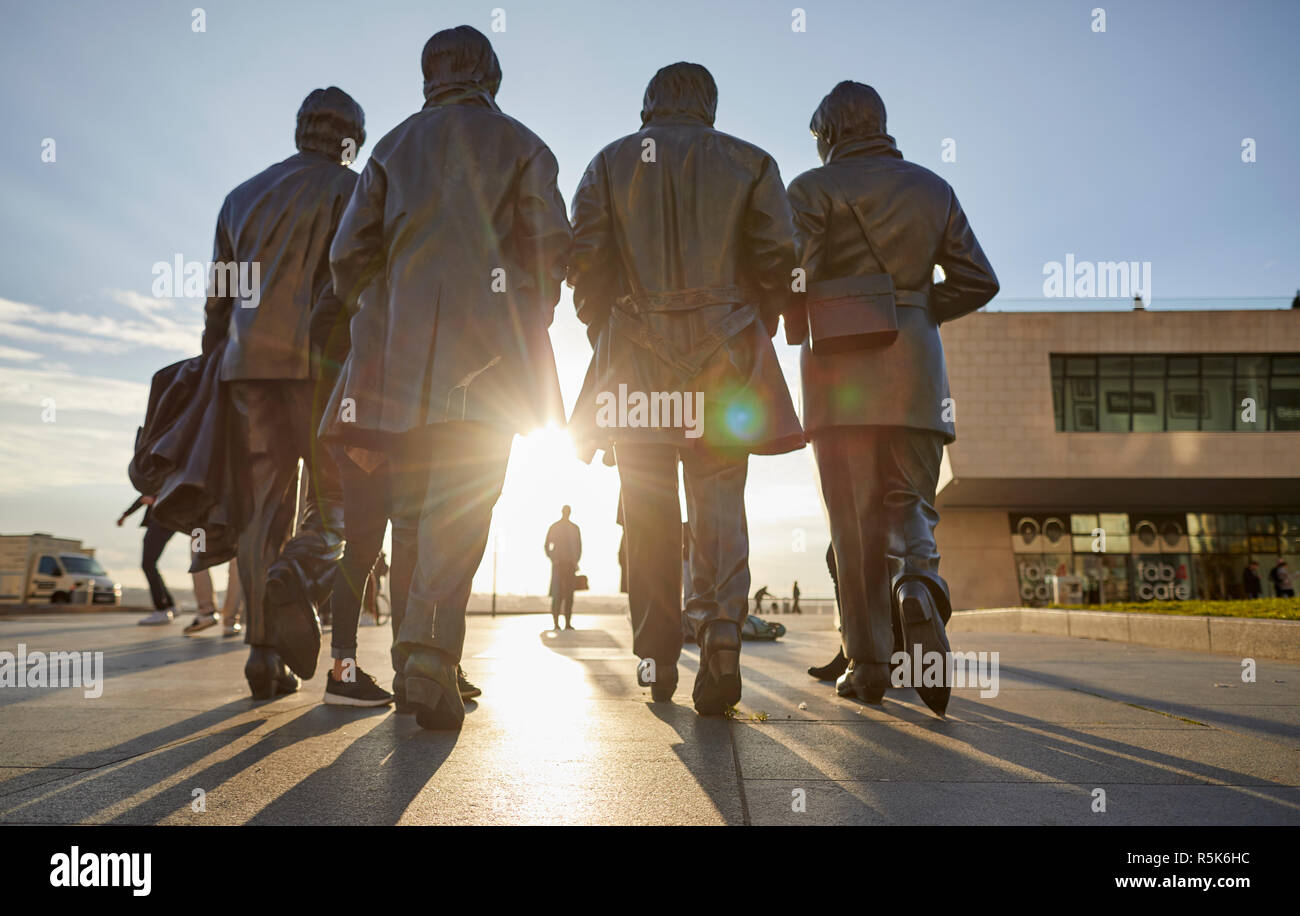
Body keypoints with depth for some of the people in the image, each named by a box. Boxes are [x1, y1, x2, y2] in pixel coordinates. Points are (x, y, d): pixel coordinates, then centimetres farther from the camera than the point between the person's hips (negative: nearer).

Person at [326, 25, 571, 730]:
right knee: (462, 505, -9)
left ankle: (412, 657, 13)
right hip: (489, 342, -2)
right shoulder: (521, 144, 12)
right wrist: (533, 325, 12)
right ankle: (431, 653, -24)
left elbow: (350, 253, 9)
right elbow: (552, 246, 0)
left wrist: (370, 324, 21)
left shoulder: (394, 145, 18)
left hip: (404, 341, 3)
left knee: (414, 505, 9)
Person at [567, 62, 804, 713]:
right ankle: (721, 620, -21)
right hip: (722, 353, 0)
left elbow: (584, 257, 3)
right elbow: (777, 253, 1)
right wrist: (755, 331, 11)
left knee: (648, 510, 5)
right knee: (718, 496, 2)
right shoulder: (750, 162, 11)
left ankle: (657, 664, 10)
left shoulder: (610, 162, 12)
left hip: (636, 355, 1)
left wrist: (605, 332, 12)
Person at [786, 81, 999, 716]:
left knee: (855, 520, 1)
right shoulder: (933, 188, 16)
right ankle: (918, 579, -23)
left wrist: (799, 333, 8)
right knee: (909, 502, 10)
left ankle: (868, 663, 0)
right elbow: (977, 281, 10)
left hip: (841, 368, -3)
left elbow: (792, 273, -11)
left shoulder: (814, 188, 3)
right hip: (915, 366, 3)